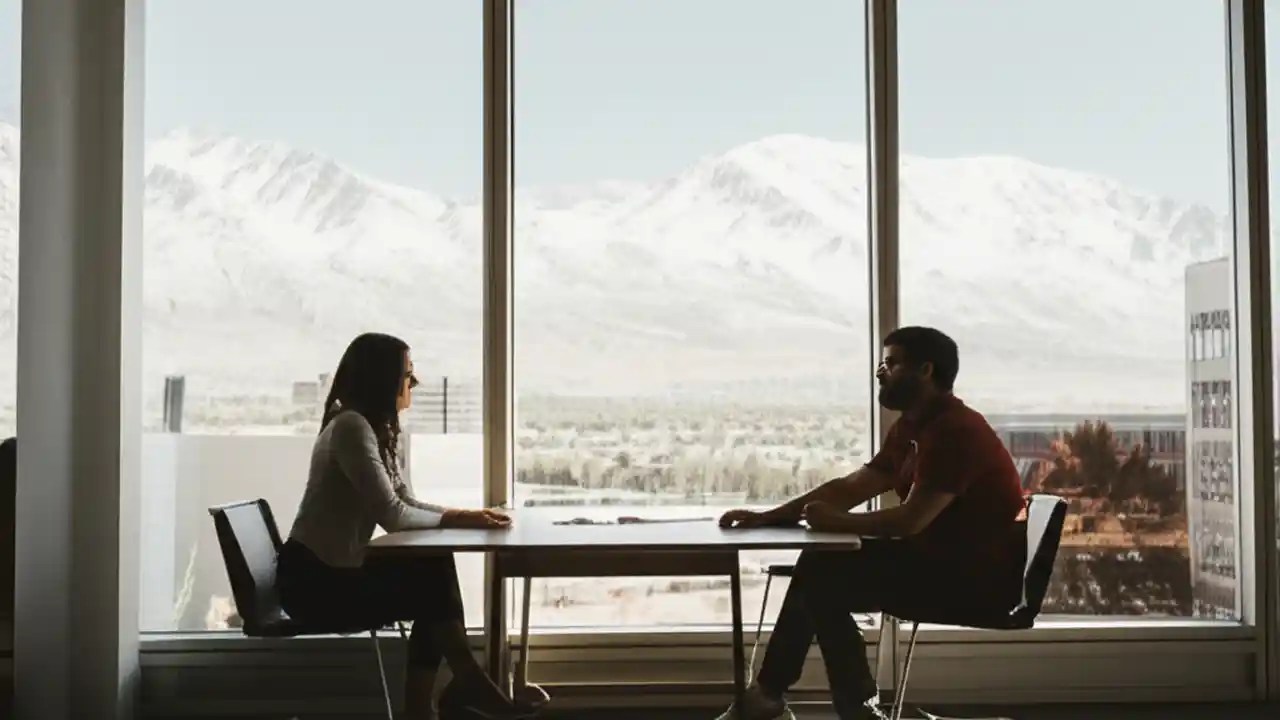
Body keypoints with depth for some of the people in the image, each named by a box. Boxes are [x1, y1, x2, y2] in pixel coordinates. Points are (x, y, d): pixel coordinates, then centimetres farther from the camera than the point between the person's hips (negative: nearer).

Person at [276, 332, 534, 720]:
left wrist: (466, 514, -4)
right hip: (312, 579, -9)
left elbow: (407, 504, 11)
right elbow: (391, 515, -23)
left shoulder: (376, 429, 12)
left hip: (336, 570, 9)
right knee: (435, 588, -10)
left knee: (436, 571, -5)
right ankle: (466, 685, 6)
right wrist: (454, 520, -9)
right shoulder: (351, 426, -19)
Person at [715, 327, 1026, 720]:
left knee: (823, 578, -14)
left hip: (978, 577, -10)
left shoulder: (955, 431, -20)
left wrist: (835, 522, -12)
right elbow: (849, 488, 12)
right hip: (939, 559, 10)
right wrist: (766, 517, 5)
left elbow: (910, 521, -26)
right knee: (818, 568, 8)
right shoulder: (910, 429, 12)